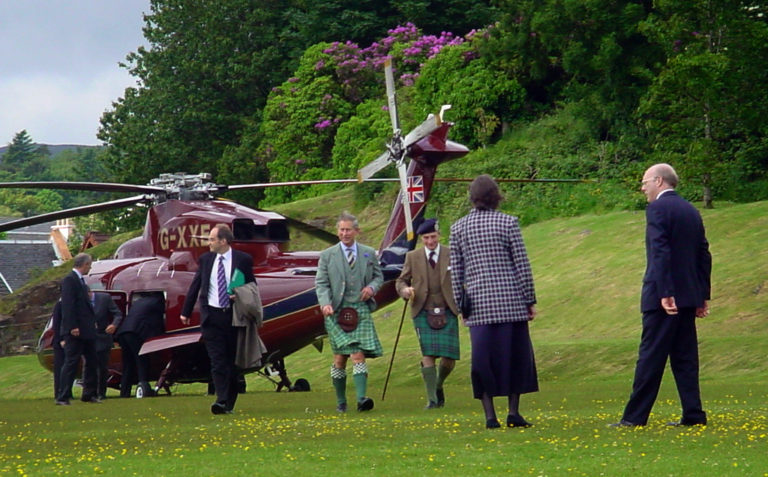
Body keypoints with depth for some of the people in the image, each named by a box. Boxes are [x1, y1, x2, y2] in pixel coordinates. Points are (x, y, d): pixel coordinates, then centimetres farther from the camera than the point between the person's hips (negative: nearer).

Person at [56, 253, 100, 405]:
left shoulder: (80, 280, 17)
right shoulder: (69, 280, -13)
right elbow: (67, 305, -20)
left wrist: (93, 322, 17)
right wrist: (72, 327, -24)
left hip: (86, 330, 10)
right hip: (76, 330, -10)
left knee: (91, 361, 13)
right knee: (71, 362, -8)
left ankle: (89, 394, 21)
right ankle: (63, 397, -6)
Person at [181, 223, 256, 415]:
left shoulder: (243, 260, 0)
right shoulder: (205, 259, 8)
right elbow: (195, 286, 16)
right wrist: (186, 312, 17)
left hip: (233, 315, -1)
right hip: (211, 315, 1)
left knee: (233, 361, 4)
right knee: (217, 360, -9)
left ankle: (230, 403, 12)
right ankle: (221, 400, -17)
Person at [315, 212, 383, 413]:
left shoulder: (369, 254, 11)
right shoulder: (327, 255, 6)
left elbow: (378, 276, 20)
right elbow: (321, 283, 3)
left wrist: (372, 287, -4)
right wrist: (325, 303, -15)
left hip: (361, 310, 0)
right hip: (337, 311, 0)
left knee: (359, 356, -12)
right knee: (340, 357, 1)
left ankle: (361, 398, -20)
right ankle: (340, 402, 12)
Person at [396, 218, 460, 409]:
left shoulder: (452, 255, 5)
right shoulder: (412, 257, 7)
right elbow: (401, 281, 12)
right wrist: (405, 290, -11)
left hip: (447, 312, 0)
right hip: (423, 313, 0)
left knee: (449, 358, -3)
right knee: (428, 355, -10)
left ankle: (438, 386, 27)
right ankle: (432, 398, -6)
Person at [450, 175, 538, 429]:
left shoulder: (458, 228, 4)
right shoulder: (508, 223, -3)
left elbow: (455, 271, 7)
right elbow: (522, 265, -3)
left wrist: (461, 305, 14)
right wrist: (530, 300, 4)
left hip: (477, 303, 2)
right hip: (511, 301, -2)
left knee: (483, 357, 4)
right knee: (515, 353, 7)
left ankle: (490, 415, 1)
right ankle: (513, 412, 5)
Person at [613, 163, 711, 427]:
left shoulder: (657, 208, -9)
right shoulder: (691, 210, 15)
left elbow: (661, 253, -18)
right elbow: (704, 255, 15)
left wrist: (665, 294, -21)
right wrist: (703, 295, 17)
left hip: (664, 297, -8)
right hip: (688, 296, 8)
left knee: (651, 356, -5)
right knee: (685, 356, 9)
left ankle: (635, 416, -3)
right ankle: (693, 414, 6)